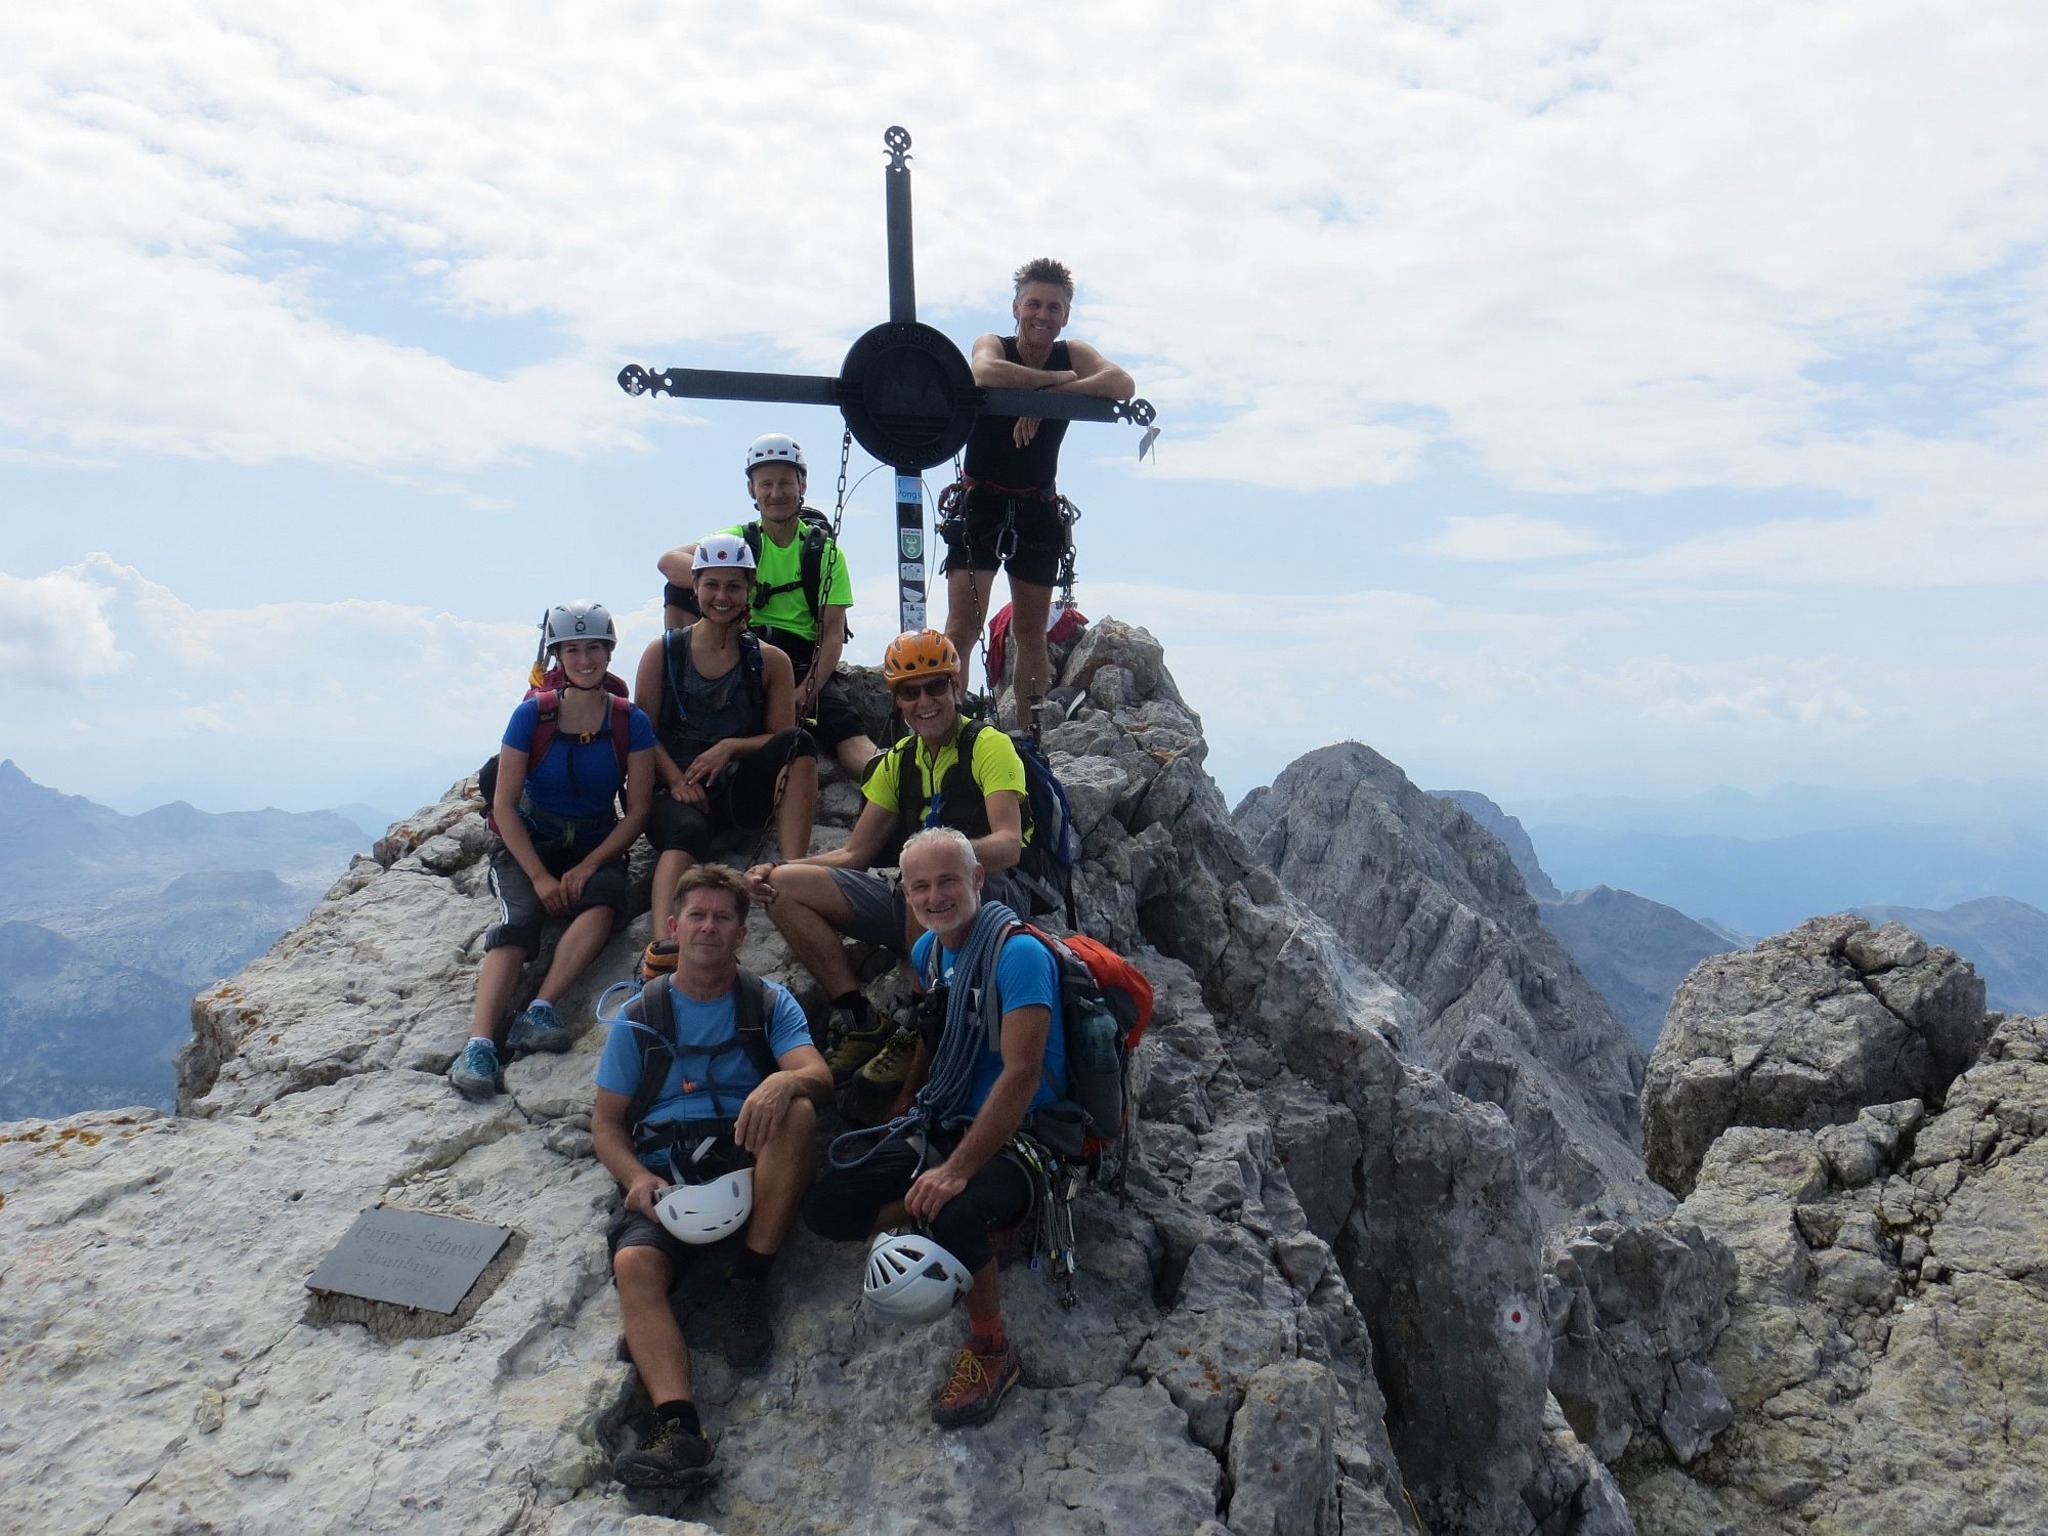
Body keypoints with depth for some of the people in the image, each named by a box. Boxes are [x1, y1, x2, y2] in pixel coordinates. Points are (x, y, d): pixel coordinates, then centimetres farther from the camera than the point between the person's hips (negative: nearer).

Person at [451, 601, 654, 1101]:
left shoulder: (631, 723, -5)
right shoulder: (532, 715, -8)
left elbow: (637, 811, -5)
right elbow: (505, 805, -7)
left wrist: (587, 868, -17)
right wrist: (540, 877, -16)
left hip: (597, 848, 1)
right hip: (527, 844, -1)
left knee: (603, 902, -33)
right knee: (519, 920, -29)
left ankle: (538, 1012, -37)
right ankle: (479, 1044, -40)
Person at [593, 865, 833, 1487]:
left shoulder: (770, 1003, 11)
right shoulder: (640, 1017, 14)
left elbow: (820, 1076, -5)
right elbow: (606, 1121, 12)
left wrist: (784, 1081, -32)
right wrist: (637, 1178, -11)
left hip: (748, 1159, 0)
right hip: (664, 1171, 0)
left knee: (797, 1109, -32)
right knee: (634, 1264, -30)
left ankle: (750, 1281, -19)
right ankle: (679, 1428, -42)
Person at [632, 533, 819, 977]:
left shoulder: (769, 661, 10)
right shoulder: (662, 653, 10)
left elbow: (784, 741, 5)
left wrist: (730, 747, -14)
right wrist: (676, 780, -14)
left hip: (741, 791, 2)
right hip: (678, 790, -1)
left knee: (800, 742, -27)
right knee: (687, 829, -38)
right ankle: (662, 946, -58)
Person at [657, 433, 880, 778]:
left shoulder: (824, 550, 5)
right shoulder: (739, 538, 8)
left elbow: (833, 633, -2)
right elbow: (668, 561, -8)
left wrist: (806, 691, -19)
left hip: (803, 661, -2)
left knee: (847, 729, -30)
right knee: (679, 589, -13)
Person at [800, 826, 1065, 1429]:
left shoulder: (1019, 953, -19)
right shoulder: (928, 950, 6)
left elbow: (1022, 1072, -26)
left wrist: (958, 1169, -29)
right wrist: (902, 1106, 12)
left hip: (1016, 1136, -7)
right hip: (940, 1125, 7)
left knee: (951, 1216, -36)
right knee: (827, 1206, -8)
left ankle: (991, 1352, -9)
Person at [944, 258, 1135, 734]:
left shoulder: (1074, 355, 1)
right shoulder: (994, 345, -6)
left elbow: (1123, 385, -20)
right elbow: (987, 373, -32)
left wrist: (1045, 398, -28)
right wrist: (1056, 378, -20)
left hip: (1037, 508, 4)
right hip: (982, 500, -3)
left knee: (1031, 634, 9)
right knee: (963, 627, -13)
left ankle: (1028, 734, 17)